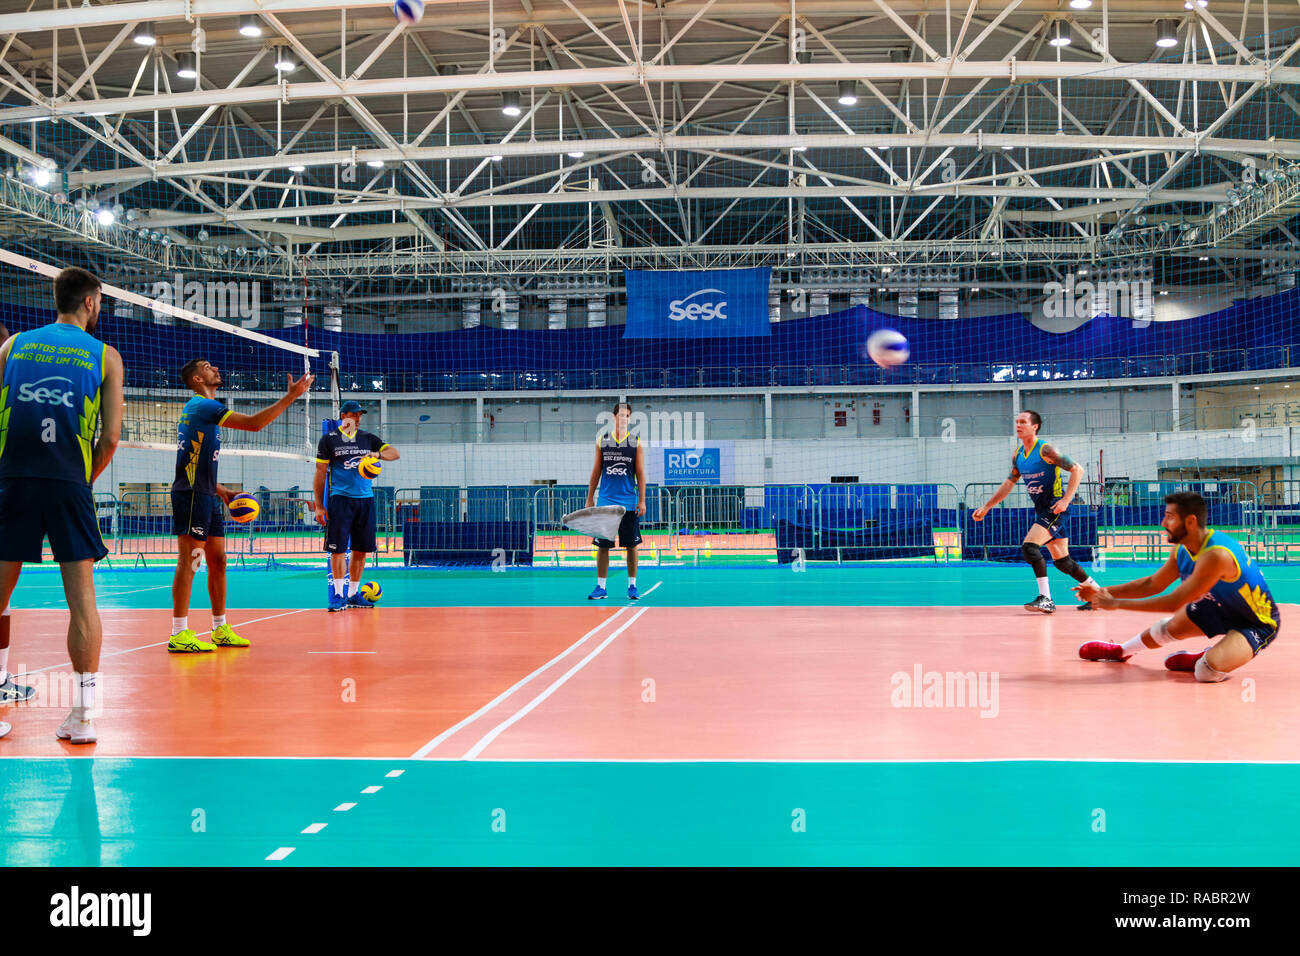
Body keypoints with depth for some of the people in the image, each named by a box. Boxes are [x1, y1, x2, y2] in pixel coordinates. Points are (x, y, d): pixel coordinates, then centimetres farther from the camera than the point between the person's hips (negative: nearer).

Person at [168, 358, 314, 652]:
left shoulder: (200, 408, 20)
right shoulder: (203, 406, -11)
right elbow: (254, 423, -19)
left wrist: (219, 489, 21)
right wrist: (290, 397, -16)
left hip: (206, 497, 10)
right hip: (191, 496, -10)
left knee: (217, 560, 11)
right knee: (188, 561, -9)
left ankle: (220, 629, 17)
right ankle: (180, 635, -8)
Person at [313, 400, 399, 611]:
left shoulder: (369, 438, 12)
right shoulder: (329, 440, 3)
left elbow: (395, 454, 7)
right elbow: (320, 473, 3)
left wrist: (378, 454, -16)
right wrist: (319, 506, -2)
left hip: (365, 499, 4)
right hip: (341, 499, -4)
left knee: (362, 549, 6)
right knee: (338, 548, -7)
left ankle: (354, 594, 15)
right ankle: (339, 595, -1)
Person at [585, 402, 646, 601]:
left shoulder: (636, 443, 2)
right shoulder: (602, 441, 5)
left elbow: (640, 473, 1)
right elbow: (596, 472, 10)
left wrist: (642, 500, -6)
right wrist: (590, 498, 7)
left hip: (629, 503, -1)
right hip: (606, 502, 1)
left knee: (631, 545, 3)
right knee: (602, 545, 2)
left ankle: (632, 585, 13)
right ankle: (600, 586, 8)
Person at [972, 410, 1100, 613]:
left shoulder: (1045, 449, -15)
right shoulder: (1017, 455, 8)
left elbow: (1077, 469, -16)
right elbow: (1008, 484, 19)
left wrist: (1066, 500, -22)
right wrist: (986, 507, 16)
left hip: (1054, 508, -8)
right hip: (1041, 510, 8)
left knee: (1029, 546, -21)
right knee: (1061, 560, 11)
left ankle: (1045, 598, -17)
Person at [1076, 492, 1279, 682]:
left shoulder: (1215, 555, -36)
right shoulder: (1182, 550, -8)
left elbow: (1174, 603, -31)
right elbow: (1152, 584, 6)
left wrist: (1117, 603, -26)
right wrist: (1103, 591, -3)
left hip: (1258, 623, -8)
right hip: (1222, 607, 8)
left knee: (1207, 671, -29)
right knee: (1167, 627, 18)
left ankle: (1209, 658, 7)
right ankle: (1119, 651, 46)